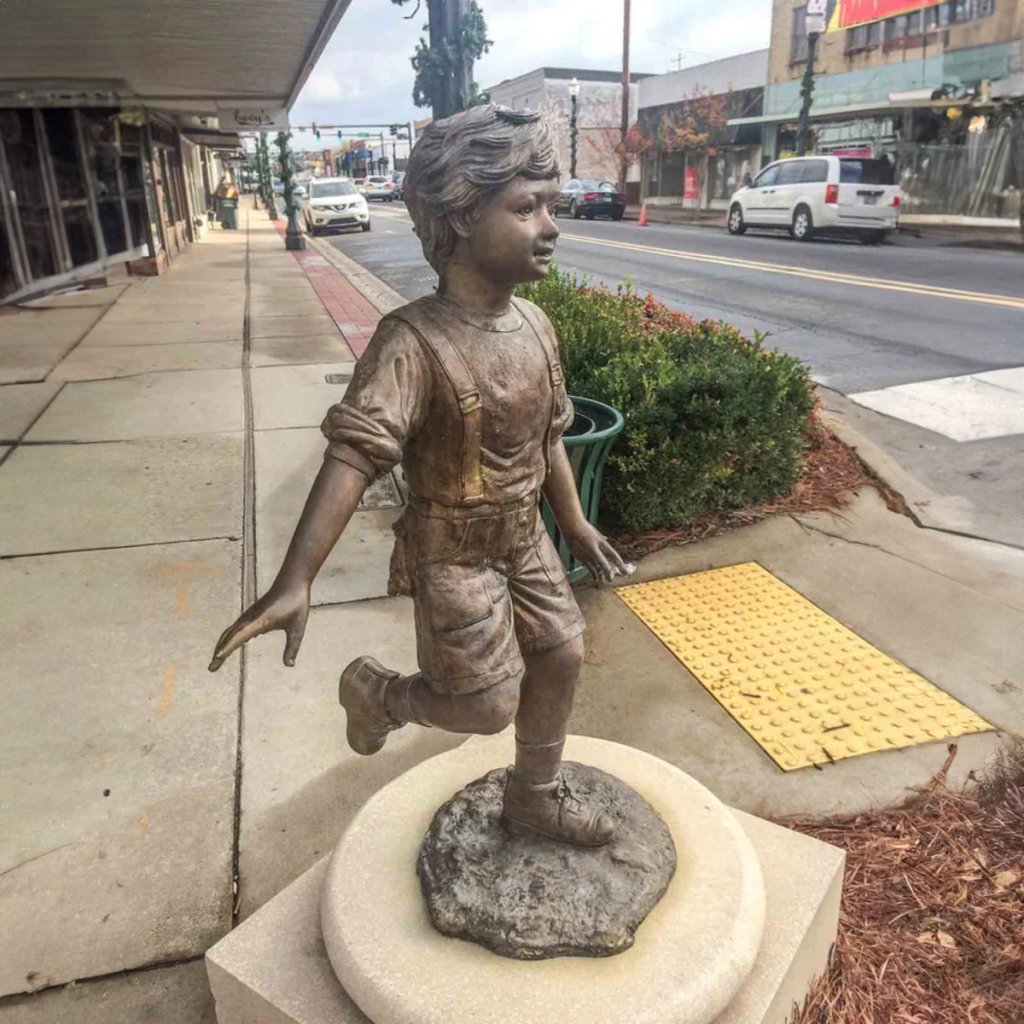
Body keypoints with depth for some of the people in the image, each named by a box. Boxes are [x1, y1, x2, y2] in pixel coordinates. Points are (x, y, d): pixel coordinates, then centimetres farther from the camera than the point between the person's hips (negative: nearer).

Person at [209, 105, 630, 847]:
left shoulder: (536, 327, -4)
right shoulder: (414, 342, -27)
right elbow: (353, 454, -36)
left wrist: (575, 523, 15)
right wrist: (295, 581, -44)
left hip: (526, 541, 7)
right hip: (452, 555, -7)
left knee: (561, 657, 15)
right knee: (489, 705, 2)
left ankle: (536, 798, 41)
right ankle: (377, 692, 33)